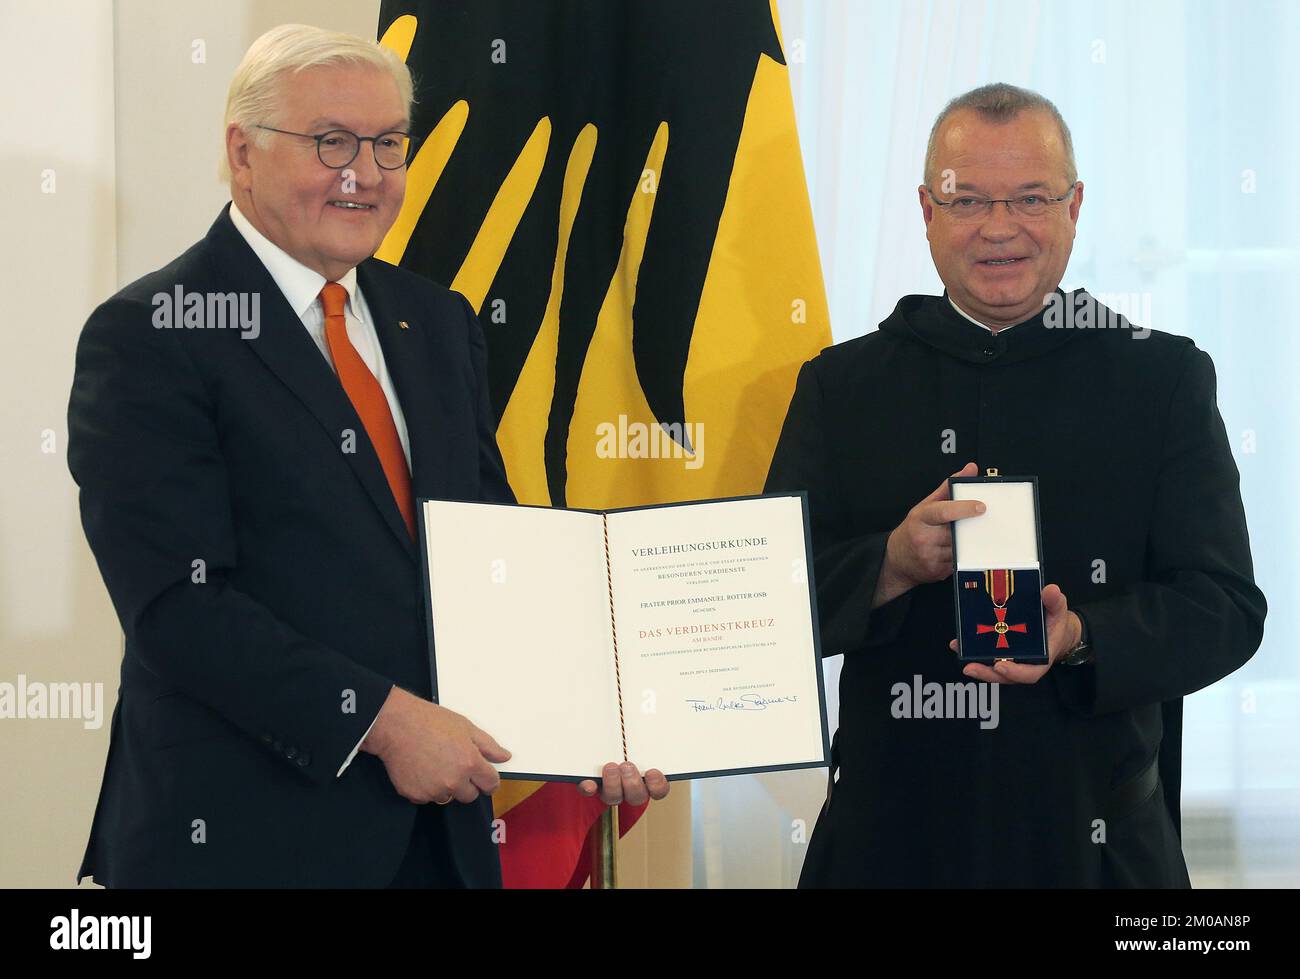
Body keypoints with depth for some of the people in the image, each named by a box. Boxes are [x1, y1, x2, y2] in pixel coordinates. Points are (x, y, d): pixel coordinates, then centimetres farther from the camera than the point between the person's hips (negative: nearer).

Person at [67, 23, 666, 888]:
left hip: (443, 825, 6)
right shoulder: (149, 338, -9)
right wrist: (380, 720, -20)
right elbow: (176, 604, -16)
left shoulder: (438, 324, 13)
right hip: (248, 838, -6)